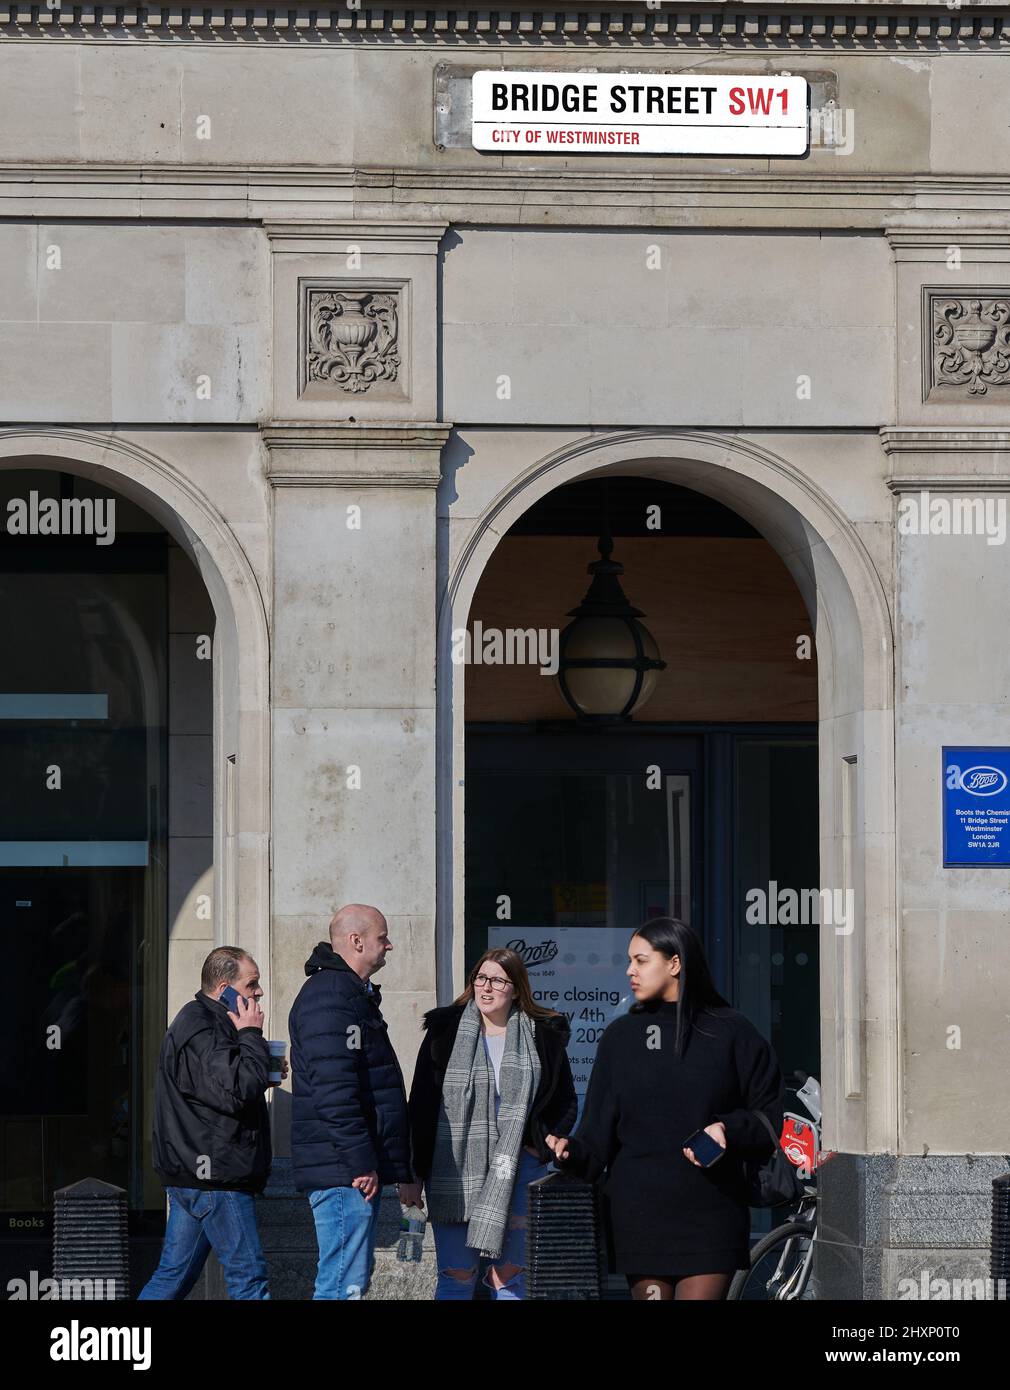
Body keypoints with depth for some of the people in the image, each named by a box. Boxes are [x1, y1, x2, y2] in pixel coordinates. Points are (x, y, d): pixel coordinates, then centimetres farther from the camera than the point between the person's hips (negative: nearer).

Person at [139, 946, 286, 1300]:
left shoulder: (200, 1021, 19)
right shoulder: (200, 1029, -16)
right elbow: (236, 1091, -26)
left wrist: (262, 1077, 9)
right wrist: (252, 1035, -14)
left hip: (191, 1175, 11)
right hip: (215, 1178, -11)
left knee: (174, 1274, 10)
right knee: (248, 1274, -6)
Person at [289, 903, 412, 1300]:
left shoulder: (351, 993, 21)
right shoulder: (330, 997, -15)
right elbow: (333, 1091, -23)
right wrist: (361, 1162, -23)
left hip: (355, 1167, 11)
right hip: (343, 1170, -11)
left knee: (352, 1278, 14)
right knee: (344, 1284, -11)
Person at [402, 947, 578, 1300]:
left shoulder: (544, 1036, 6)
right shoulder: (445, 1032, 4)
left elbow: (565, 1103, 16)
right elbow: (421, 1106, 5)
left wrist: (542, 1144, -1)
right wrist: (413, 1176, 1)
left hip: (517, 1174, 1)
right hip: (453, 1175, -1)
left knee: (511, 1278, 4)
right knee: (456, 1278, -2)